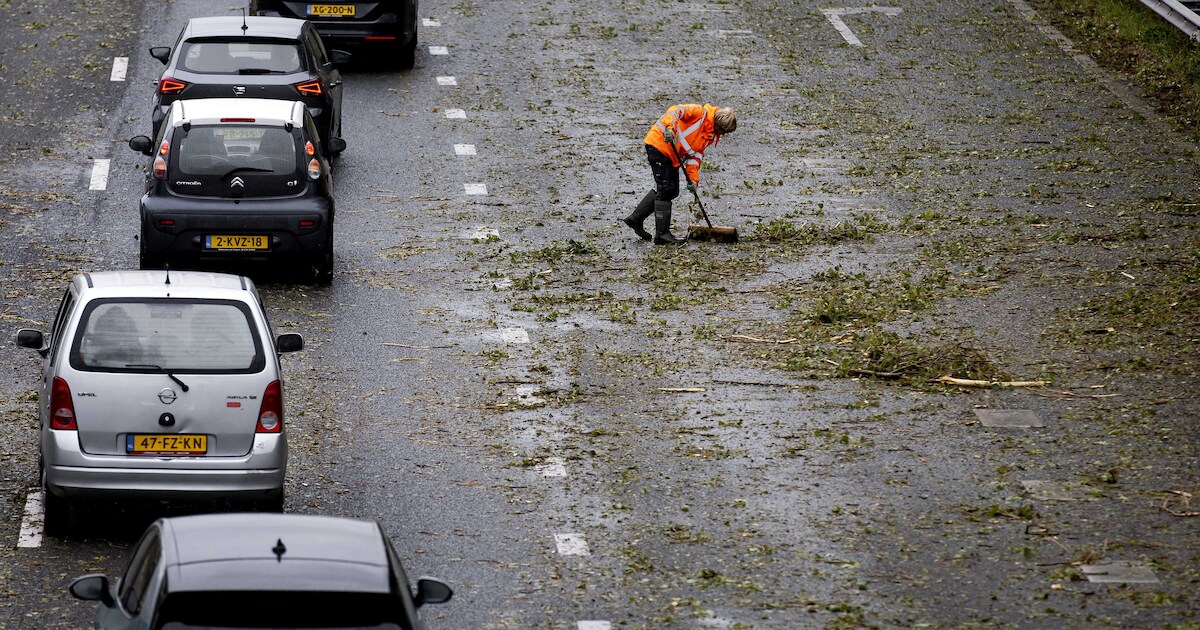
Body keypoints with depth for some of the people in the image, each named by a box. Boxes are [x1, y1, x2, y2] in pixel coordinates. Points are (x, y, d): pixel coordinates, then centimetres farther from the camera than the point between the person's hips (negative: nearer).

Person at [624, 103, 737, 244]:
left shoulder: (712, 136, 11)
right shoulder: (701, 112, -15)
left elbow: (695, 155, 8)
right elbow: (676, 110, -26)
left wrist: (693, 178, -4)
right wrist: (670, 127, -44)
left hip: (672, 156, 10)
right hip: (658, 144, -10)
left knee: (672, 191, 15)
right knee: (666, 190, -10)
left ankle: (636, 219, 24)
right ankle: (662, 234, -7)